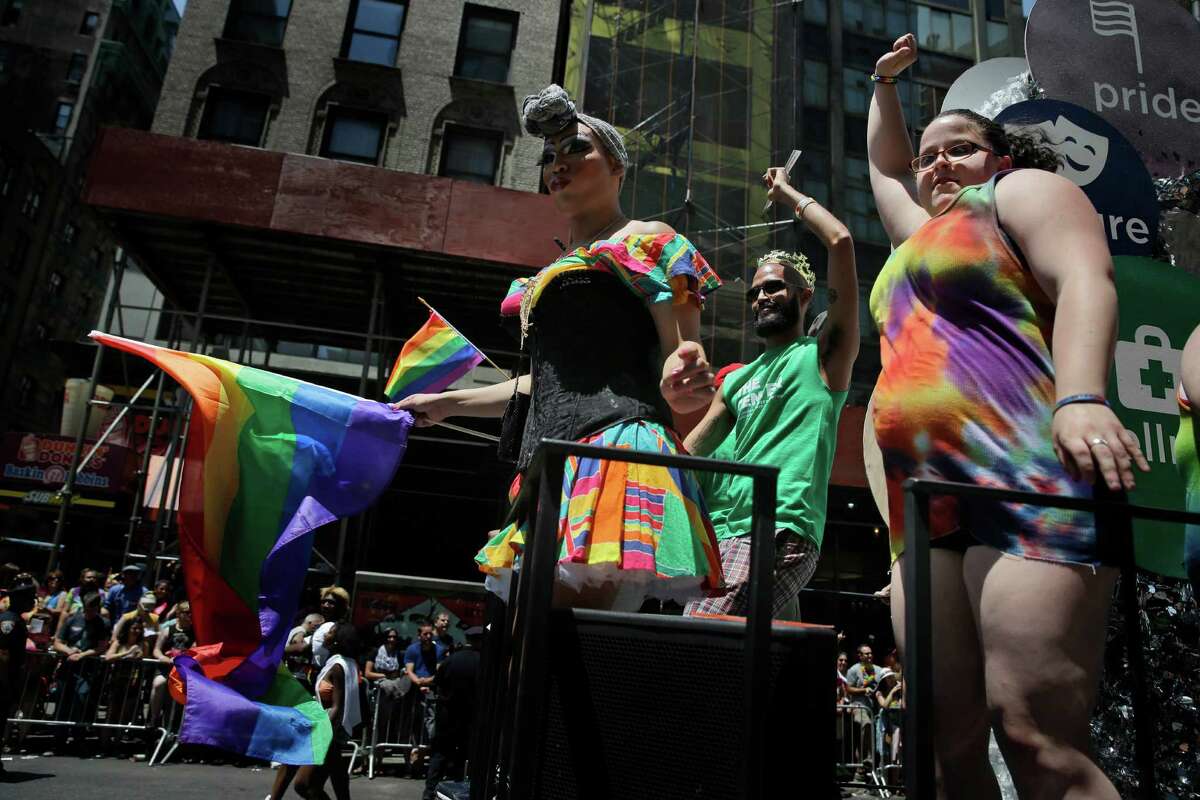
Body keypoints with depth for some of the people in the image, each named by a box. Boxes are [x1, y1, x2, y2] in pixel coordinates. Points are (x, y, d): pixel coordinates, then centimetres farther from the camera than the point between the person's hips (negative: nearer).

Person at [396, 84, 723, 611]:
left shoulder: (648, 240, 6)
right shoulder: (556, 272, 29)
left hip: (615, 453, -9)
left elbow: (681, 356, -4)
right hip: (551, 468, 9)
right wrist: (445, 403, 38)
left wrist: (681, 386, -30)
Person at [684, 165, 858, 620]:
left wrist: (790, 196, 13)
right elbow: (686, 454, 21)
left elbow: (841, 242, -1)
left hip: (779, 532, -7)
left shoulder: (823, 356, 8)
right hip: (720, 533, 7)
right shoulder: (736, 381, 26)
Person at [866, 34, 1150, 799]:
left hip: (1027, 481, -7)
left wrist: (1081, 398, -25)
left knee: (1037, 737, -17)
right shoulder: (923, 234, 33)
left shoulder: (1024, 191, 12)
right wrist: (887, 84, 53)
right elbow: (884, 166, 53)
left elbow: (1084, 280, -9)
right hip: (928, 505, 8)